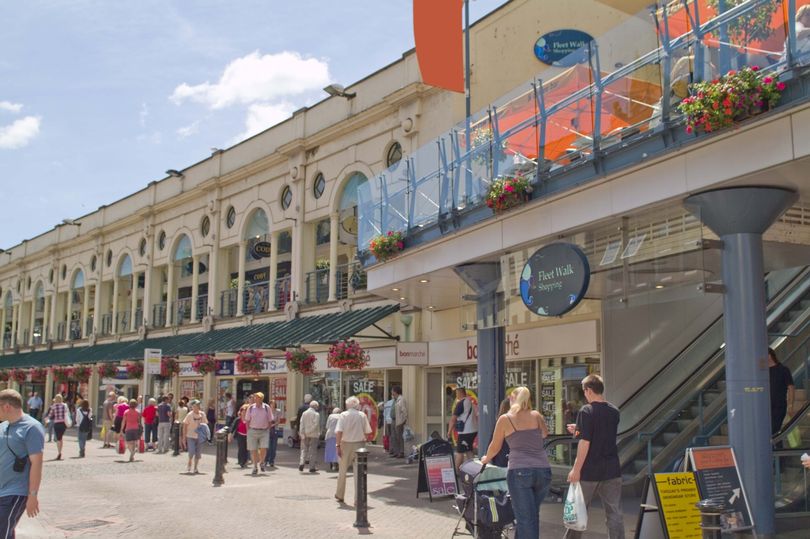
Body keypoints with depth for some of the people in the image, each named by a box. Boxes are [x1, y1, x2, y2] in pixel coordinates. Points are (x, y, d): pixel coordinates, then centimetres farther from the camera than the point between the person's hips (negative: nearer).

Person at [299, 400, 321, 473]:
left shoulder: (304, 413, 6)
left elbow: (301, 424, 0)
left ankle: (301, 463, -7)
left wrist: (302, 434, -2)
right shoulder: (316, 414, -6)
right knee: (312, 451, 3)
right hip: (314, 435, -3)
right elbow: (316, 424, -16)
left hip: (305, 435, 3)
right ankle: (311, 467, 4)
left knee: (304, 449, 12)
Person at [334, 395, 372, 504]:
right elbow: (367, 433, 0)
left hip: (346, 444, 0)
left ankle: (339, 495, 27)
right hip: (359, 444, 0)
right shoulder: (362, 415, -1)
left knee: (342, 471, 15)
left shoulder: (343, 415, -5)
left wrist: (338, 445, -10)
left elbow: (338, 432, -13)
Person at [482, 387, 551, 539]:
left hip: (520, 471, -3)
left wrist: (486, 458, 33)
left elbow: (495, 447, 14)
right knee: (533, 514, 18)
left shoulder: (505, 419, 3)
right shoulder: (536, 415, 11)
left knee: (526, 519, -2)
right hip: (543, 470, 3)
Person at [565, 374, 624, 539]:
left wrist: (576, 469, -13)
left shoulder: (586, 411, -12)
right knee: (615, 513, 4)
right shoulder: (614, 411, 7)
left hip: (589, 471, -4)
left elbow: (585, 443, -17)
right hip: (612, 471, 5)